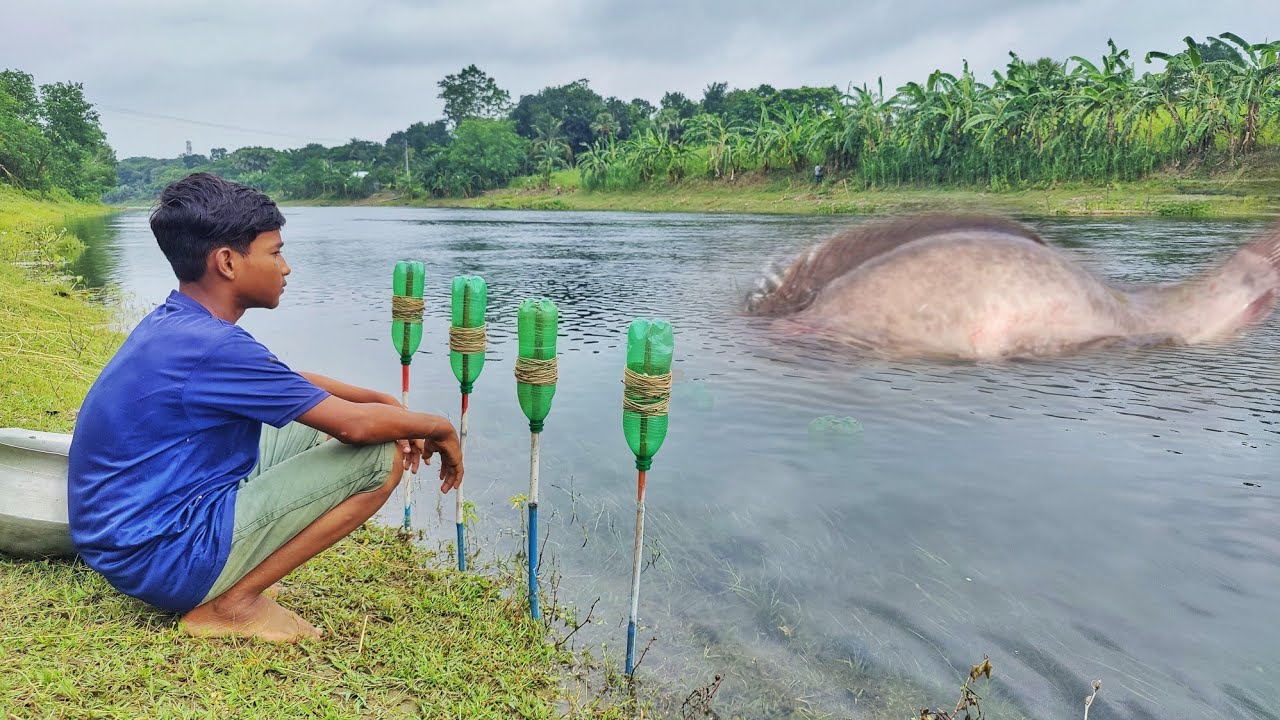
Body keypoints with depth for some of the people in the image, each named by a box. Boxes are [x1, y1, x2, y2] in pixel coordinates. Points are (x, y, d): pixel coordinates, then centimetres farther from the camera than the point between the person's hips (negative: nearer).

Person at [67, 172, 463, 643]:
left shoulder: (175, 324, 7)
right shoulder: (210, 345, -23)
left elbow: (292, 382, 17)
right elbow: (355, 424, -21)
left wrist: (386, 403, 8)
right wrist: (437, 427, -4)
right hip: (165, 558, -10)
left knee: (311, 422, 17)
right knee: (383, 456, -14)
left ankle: (226, 583, 10)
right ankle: (234, 604, -6)